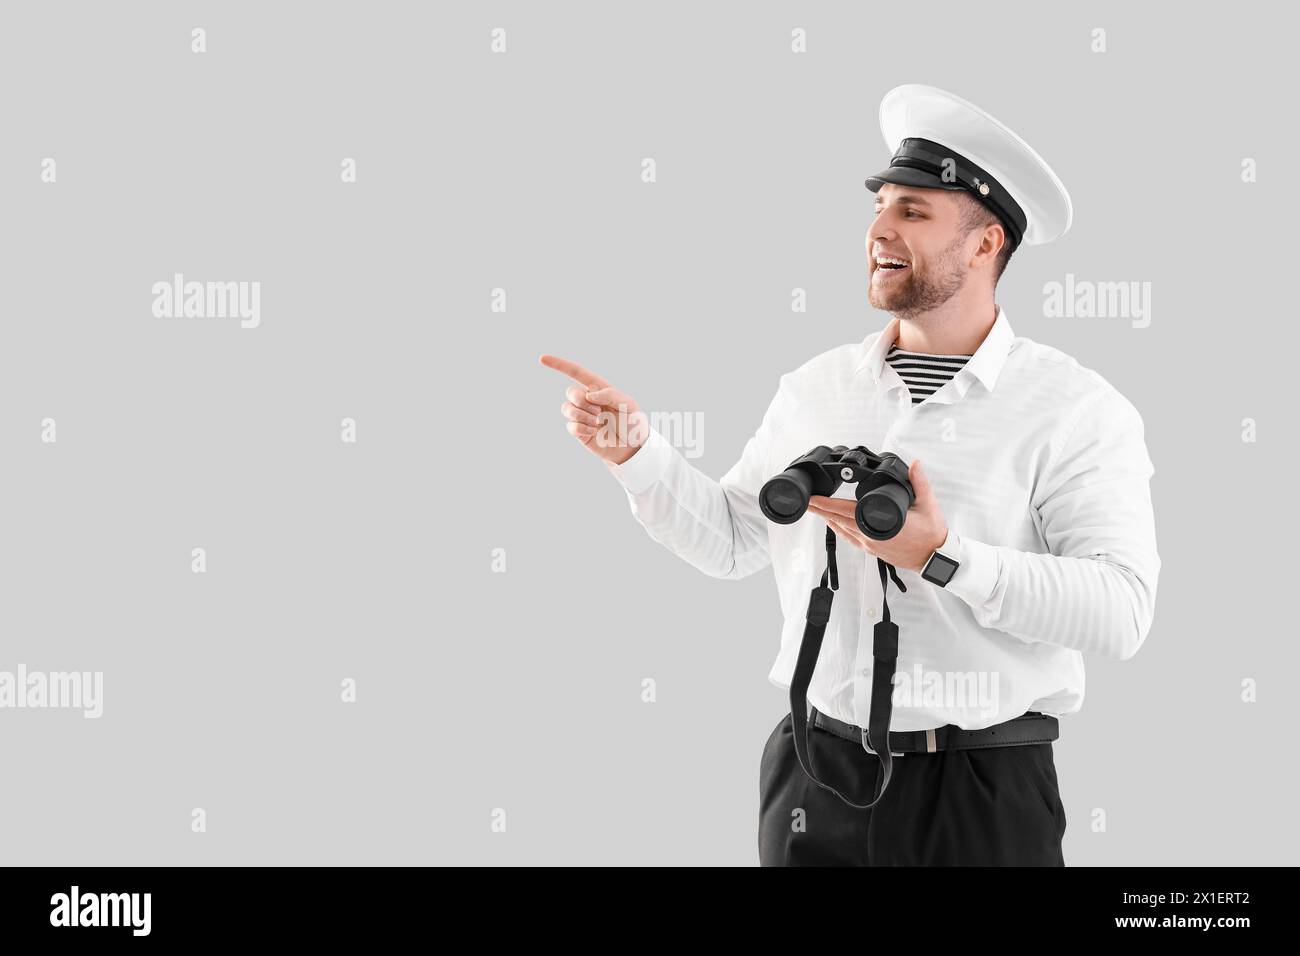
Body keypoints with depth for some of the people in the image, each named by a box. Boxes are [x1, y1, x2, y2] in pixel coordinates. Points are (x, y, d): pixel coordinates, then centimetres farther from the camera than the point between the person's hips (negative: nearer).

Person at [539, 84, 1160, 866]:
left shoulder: (1076, 410, -8)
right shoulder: (818, 388, 8)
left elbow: (1119, 612, -18)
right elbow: (728, 539, 15)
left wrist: (943, 558, -25)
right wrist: (635, 450, 2)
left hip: (983, 794, -4)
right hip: (818, 774, 4)